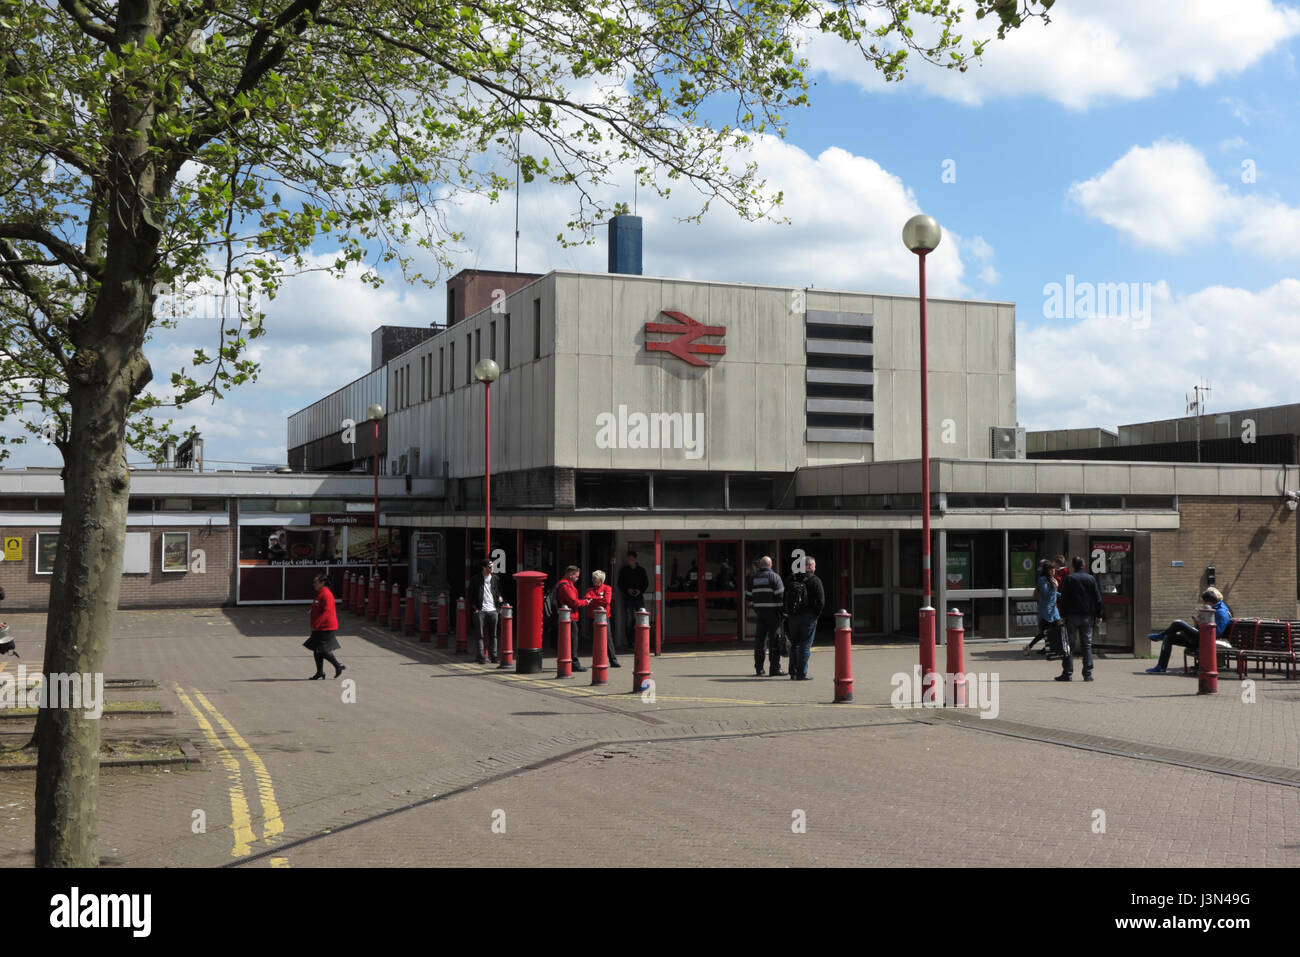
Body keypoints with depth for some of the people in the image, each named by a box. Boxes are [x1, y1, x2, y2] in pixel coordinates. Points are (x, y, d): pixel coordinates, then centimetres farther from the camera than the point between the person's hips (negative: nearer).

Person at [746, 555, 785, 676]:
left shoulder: (754, 578, 10)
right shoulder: (774, 577, -6)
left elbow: (748, 596, 11)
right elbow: (781, 595, -12)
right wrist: (782, 611, -5)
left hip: (759, 612, 5)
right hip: (772, 611, -5)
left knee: (759, 639, 10)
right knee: (774, 639, -2)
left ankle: (759, 669, 12)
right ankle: (775, 669, -4)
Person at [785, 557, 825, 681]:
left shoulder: (792, 579, 7)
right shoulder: (815, 581, -9)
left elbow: (785, 597, 9)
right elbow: (821, 601, -13)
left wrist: (789, 612, 11)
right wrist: (817, 614, -1)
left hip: (793, 616, 5)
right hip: (808, 617, -5)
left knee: (794, 644, 14)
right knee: (805, 645, -1)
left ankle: (793, 673, 14)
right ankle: (801, 674, -3)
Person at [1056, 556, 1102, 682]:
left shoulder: (1069, 578, -4)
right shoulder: (1091, 579, 5)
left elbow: (1063, 598, -6)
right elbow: (1098, 599, 5)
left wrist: (1063, 614, -1)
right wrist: (1098, 615, 10)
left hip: (1072, 616, -3)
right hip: (1087, 617, 3)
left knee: (1066, 644, 4)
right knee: (1087, 645, 7)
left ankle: (1067, 673, -1)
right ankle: (1088, 674, 3)